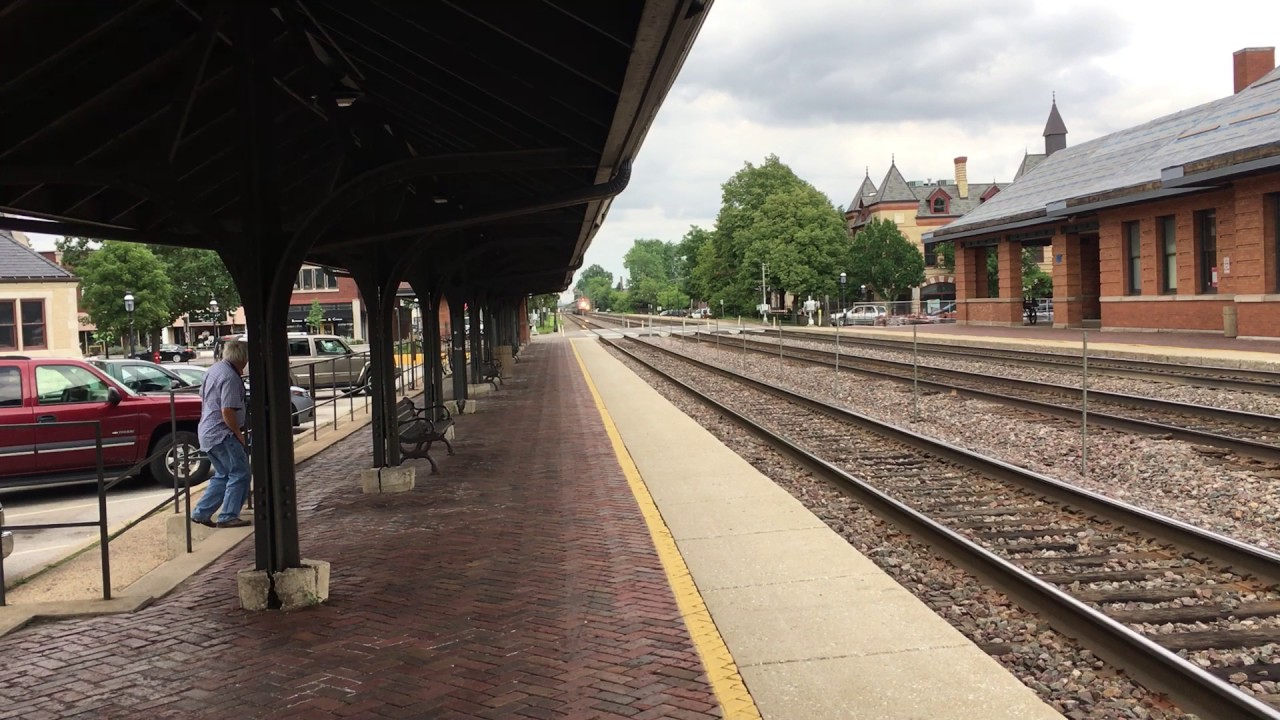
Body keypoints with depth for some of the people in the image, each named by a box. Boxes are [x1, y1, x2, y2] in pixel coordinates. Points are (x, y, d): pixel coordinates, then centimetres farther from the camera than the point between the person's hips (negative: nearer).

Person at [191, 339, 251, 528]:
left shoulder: (213, 369, 11)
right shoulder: (230, 377, -19)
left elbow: (203, 396, 22)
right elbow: (227, 412, -23)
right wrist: (239, 434, -11)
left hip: (207, 432, 10)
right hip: (222, 434, -10)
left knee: (223, 475, 18)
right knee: (240, 473, -4)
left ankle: (201, 513, 18)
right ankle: (228, 517, -4)